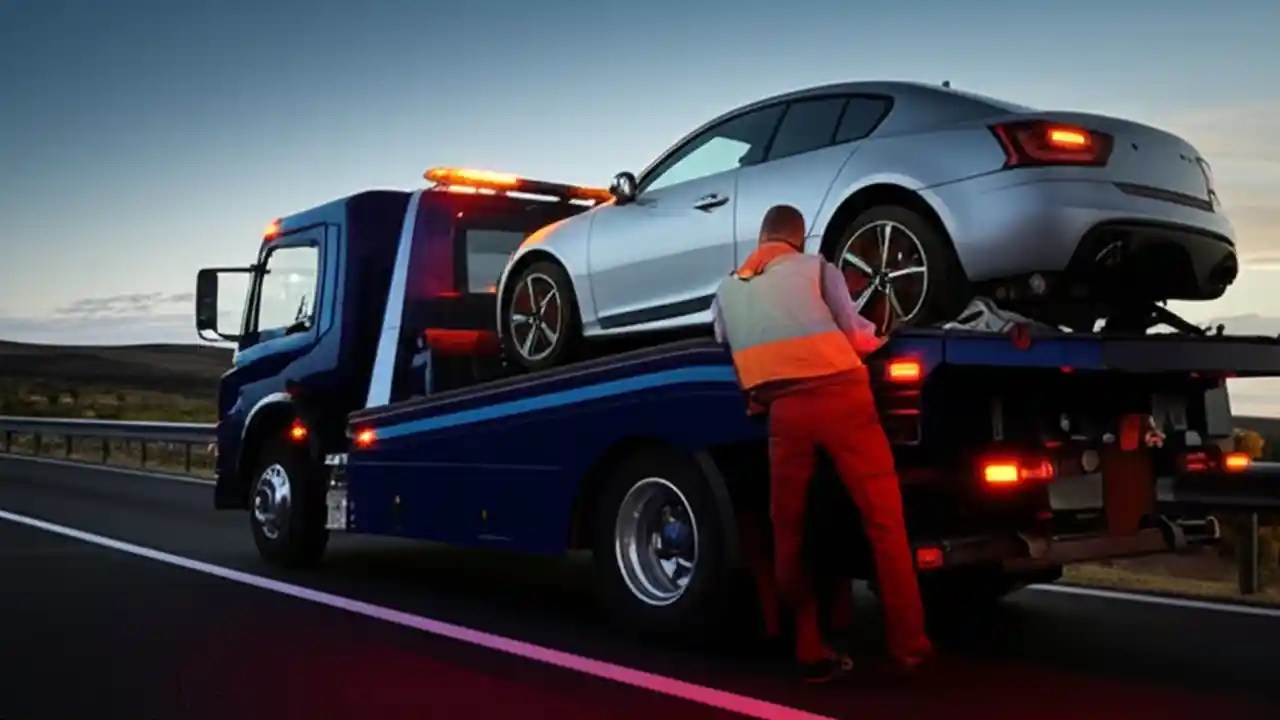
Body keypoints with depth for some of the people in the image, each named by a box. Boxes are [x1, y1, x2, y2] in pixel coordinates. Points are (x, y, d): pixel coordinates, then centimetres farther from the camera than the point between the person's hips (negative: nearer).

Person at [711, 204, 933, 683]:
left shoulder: (727, 290, 22)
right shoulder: (816, 267, 13)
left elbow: (725, 348, 24)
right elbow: (858, 336, 11)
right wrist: (879, 337, 33)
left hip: (783, 408, 2)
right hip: (840, 395, -2)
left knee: (789, 531, 11)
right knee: (884, 520, 4)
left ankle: (811, 653, 12)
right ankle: (907, 645, 4)